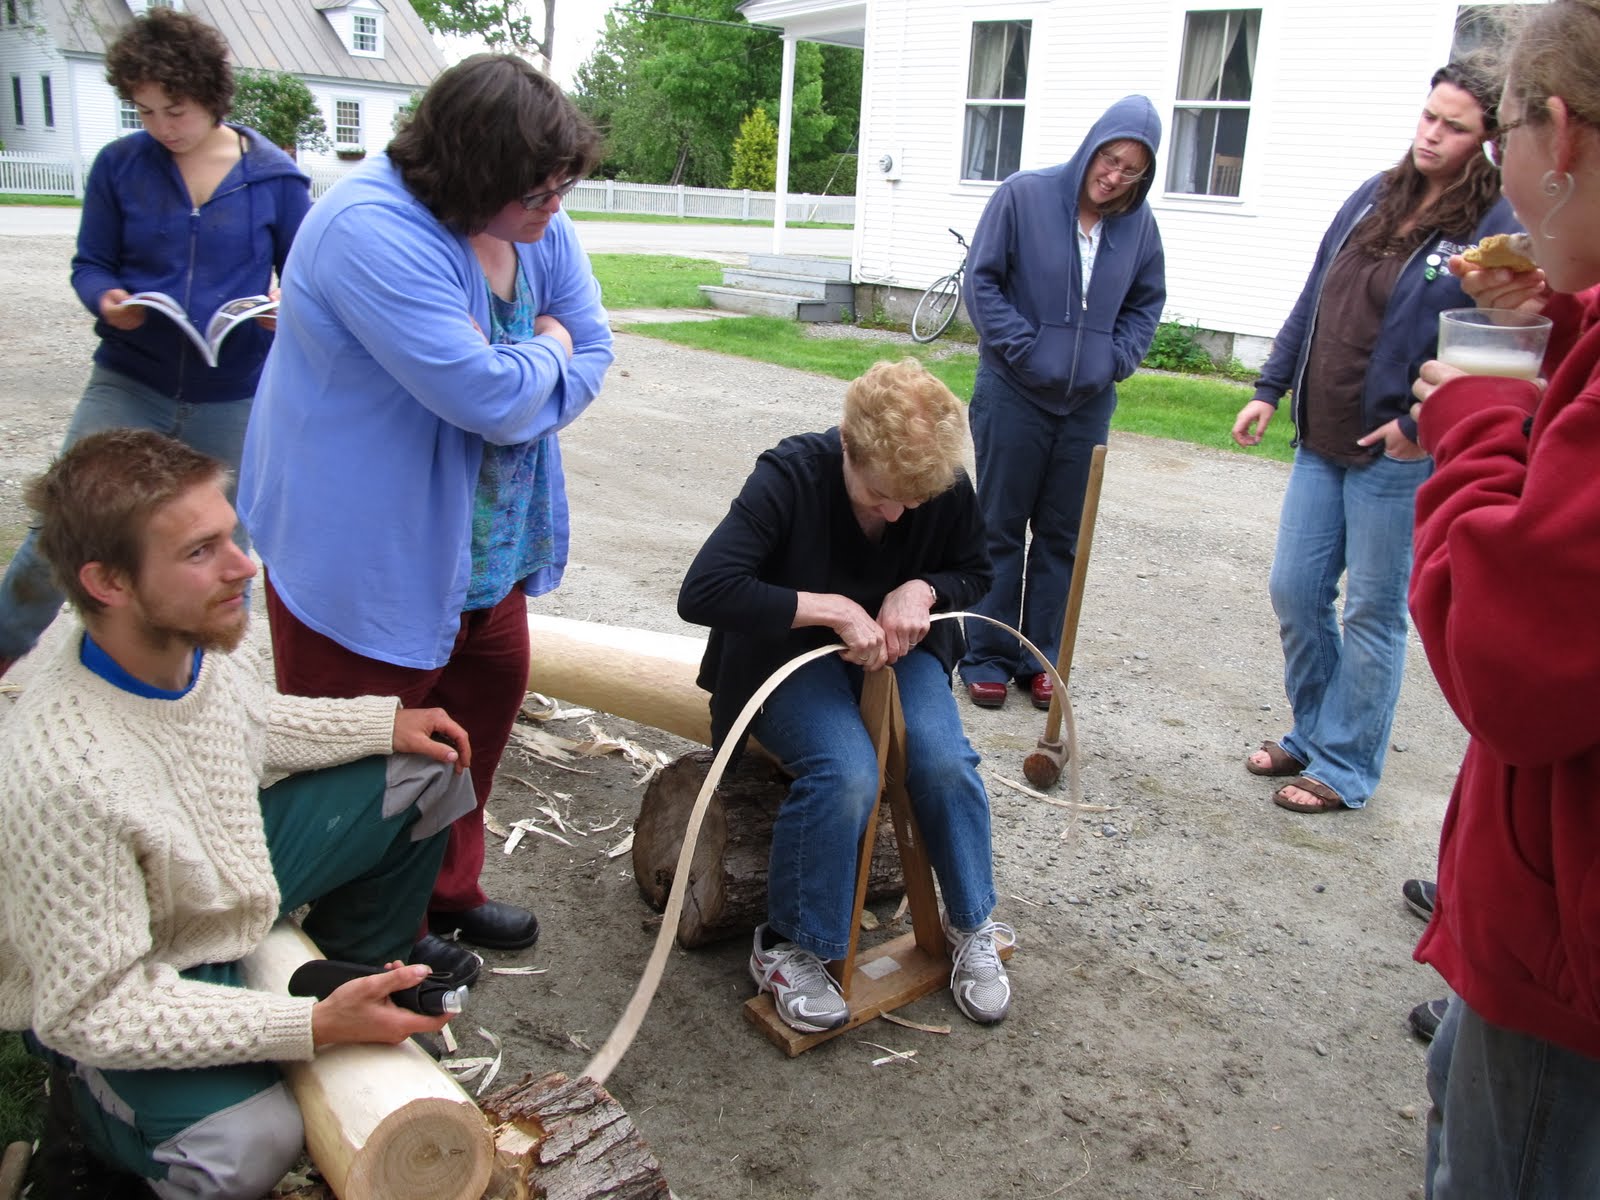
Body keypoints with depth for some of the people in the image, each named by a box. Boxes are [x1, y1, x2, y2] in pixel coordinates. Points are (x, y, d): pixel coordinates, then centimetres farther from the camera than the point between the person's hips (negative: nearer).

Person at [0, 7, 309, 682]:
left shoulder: (273, 177, -1)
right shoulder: (119, 165, 0)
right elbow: (90, 265, 7)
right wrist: (106, 300, -16)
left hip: (233, 400, 0)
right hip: (129, 384, 0)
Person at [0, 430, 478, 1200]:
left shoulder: (200, 638, -17)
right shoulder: (63, 776, -39)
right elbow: (92, 1013, -30)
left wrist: (383, 723, -1)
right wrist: (312, 1030, -33)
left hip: (230, 860, 7)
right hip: (128, 985, -7)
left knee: (427, 772, 5)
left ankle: (356, 966, 24)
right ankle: (86, 1104, 2)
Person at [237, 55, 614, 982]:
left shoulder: (539, 228, -1)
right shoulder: (373, 234, -29)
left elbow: (592, 356, 0)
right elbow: (489, 395, -35)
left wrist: (513, 390, -18)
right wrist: (547, 356, -13)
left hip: (483, 541, 9)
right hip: (364, 548, -9)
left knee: (491, 692, 20)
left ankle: (448, 889, 40)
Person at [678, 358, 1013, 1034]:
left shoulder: (949, 487, -13)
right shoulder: (791, 477, -26)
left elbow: (975, 572, 6)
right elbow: (702, 592, -34)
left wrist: (923, 590, -18)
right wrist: (832, 609, -36)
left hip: (896, 648, 4)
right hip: (791, 651, -4)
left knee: (944, 759, -24)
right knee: (846, 774, -31)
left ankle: (971, 926, 3)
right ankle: (787, 948, -8)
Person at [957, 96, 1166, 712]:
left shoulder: (1138, 222, 3)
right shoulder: (1023, 195, -7)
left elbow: (1147, 302, 14)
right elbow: (981, 280, -6)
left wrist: (1116, 359, -1)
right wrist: (1025, 349, -13)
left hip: (1089, 404, 4)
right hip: (1013, 395, -3)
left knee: (1061, 537, 10)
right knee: (999, 530, 5)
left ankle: (1041, 657, 22)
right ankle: (987, 656, 15)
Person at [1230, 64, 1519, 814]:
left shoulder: (1497, 229, -10)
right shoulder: (1373, 198, 9)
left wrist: (1421, 424, -16)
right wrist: (1269, 389, 11)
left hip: (1398, 453, -6)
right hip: (1320, 441, 6)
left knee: (1373, 612, 5)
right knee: (1293, 592, 11)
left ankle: (1345, 768, 20)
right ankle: (1312, 733, 31)